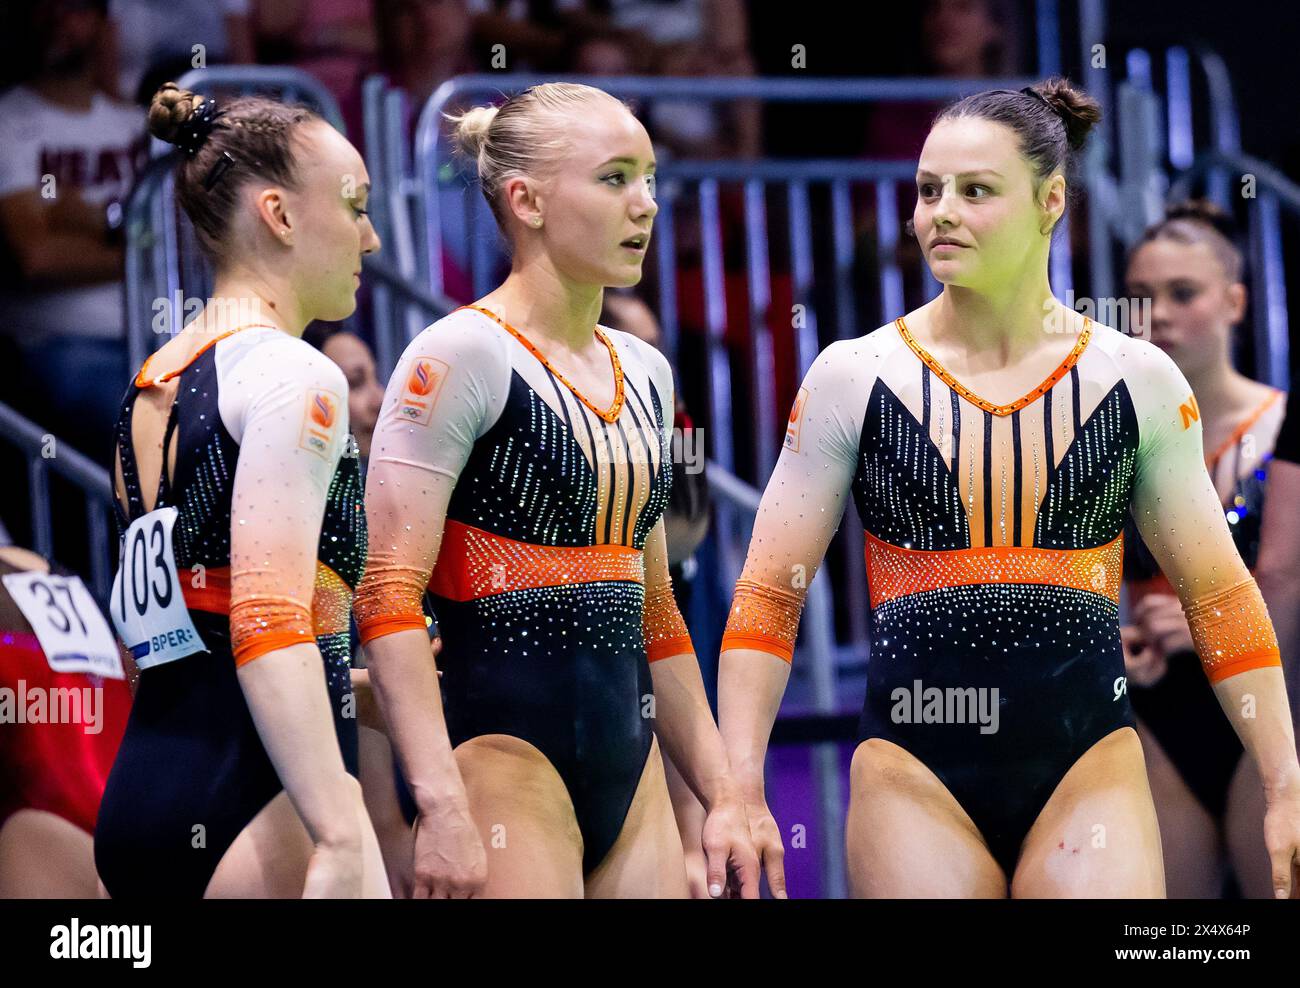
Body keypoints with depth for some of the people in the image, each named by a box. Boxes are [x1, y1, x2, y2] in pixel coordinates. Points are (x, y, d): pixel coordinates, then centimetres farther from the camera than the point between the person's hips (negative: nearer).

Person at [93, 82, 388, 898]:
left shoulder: (151, 385, 18)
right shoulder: (294, 378, -8)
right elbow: (270, 621, -19)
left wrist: (353, 687, 31)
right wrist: (342, 836, -26)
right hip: (251, 793, -9)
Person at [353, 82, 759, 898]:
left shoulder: (645, 374, 15)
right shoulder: (461, 357, -8)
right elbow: (387, 596, -15)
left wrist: (722, 794, 18)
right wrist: (442, 808, -23)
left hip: (628, 760, 7)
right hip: (503, 753, -7)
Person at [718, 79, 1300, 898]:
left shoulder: (1138, 381, 4)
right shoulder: (853, 378, 2)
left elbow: (1221, 598, 11)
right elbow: (768, 599, 3)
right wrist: (738, 791, -7)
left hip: (1088, 769, 0)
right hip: (915, 780, 0)